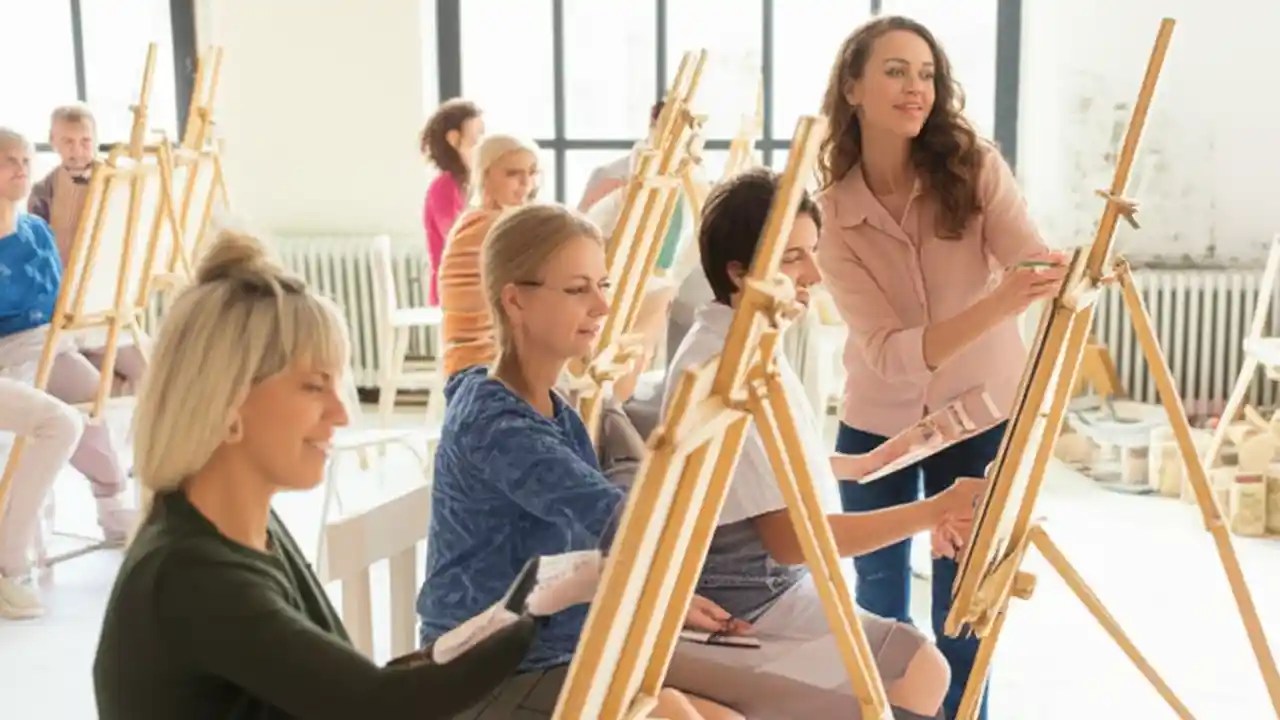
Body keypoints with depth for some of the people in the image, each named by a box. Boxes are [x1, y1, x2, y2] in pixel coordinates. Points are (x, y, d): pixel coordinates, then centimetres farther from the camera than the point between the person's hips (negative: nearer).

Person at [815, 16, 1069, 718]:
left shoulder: (974, 167, -15)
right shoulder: (833, 209, -17)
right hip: (877, 423, 0)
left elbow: (1034, 268, -27)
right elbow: (888, 352, -27)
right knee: (879, 606, 13)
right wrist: (996, 304, -43)